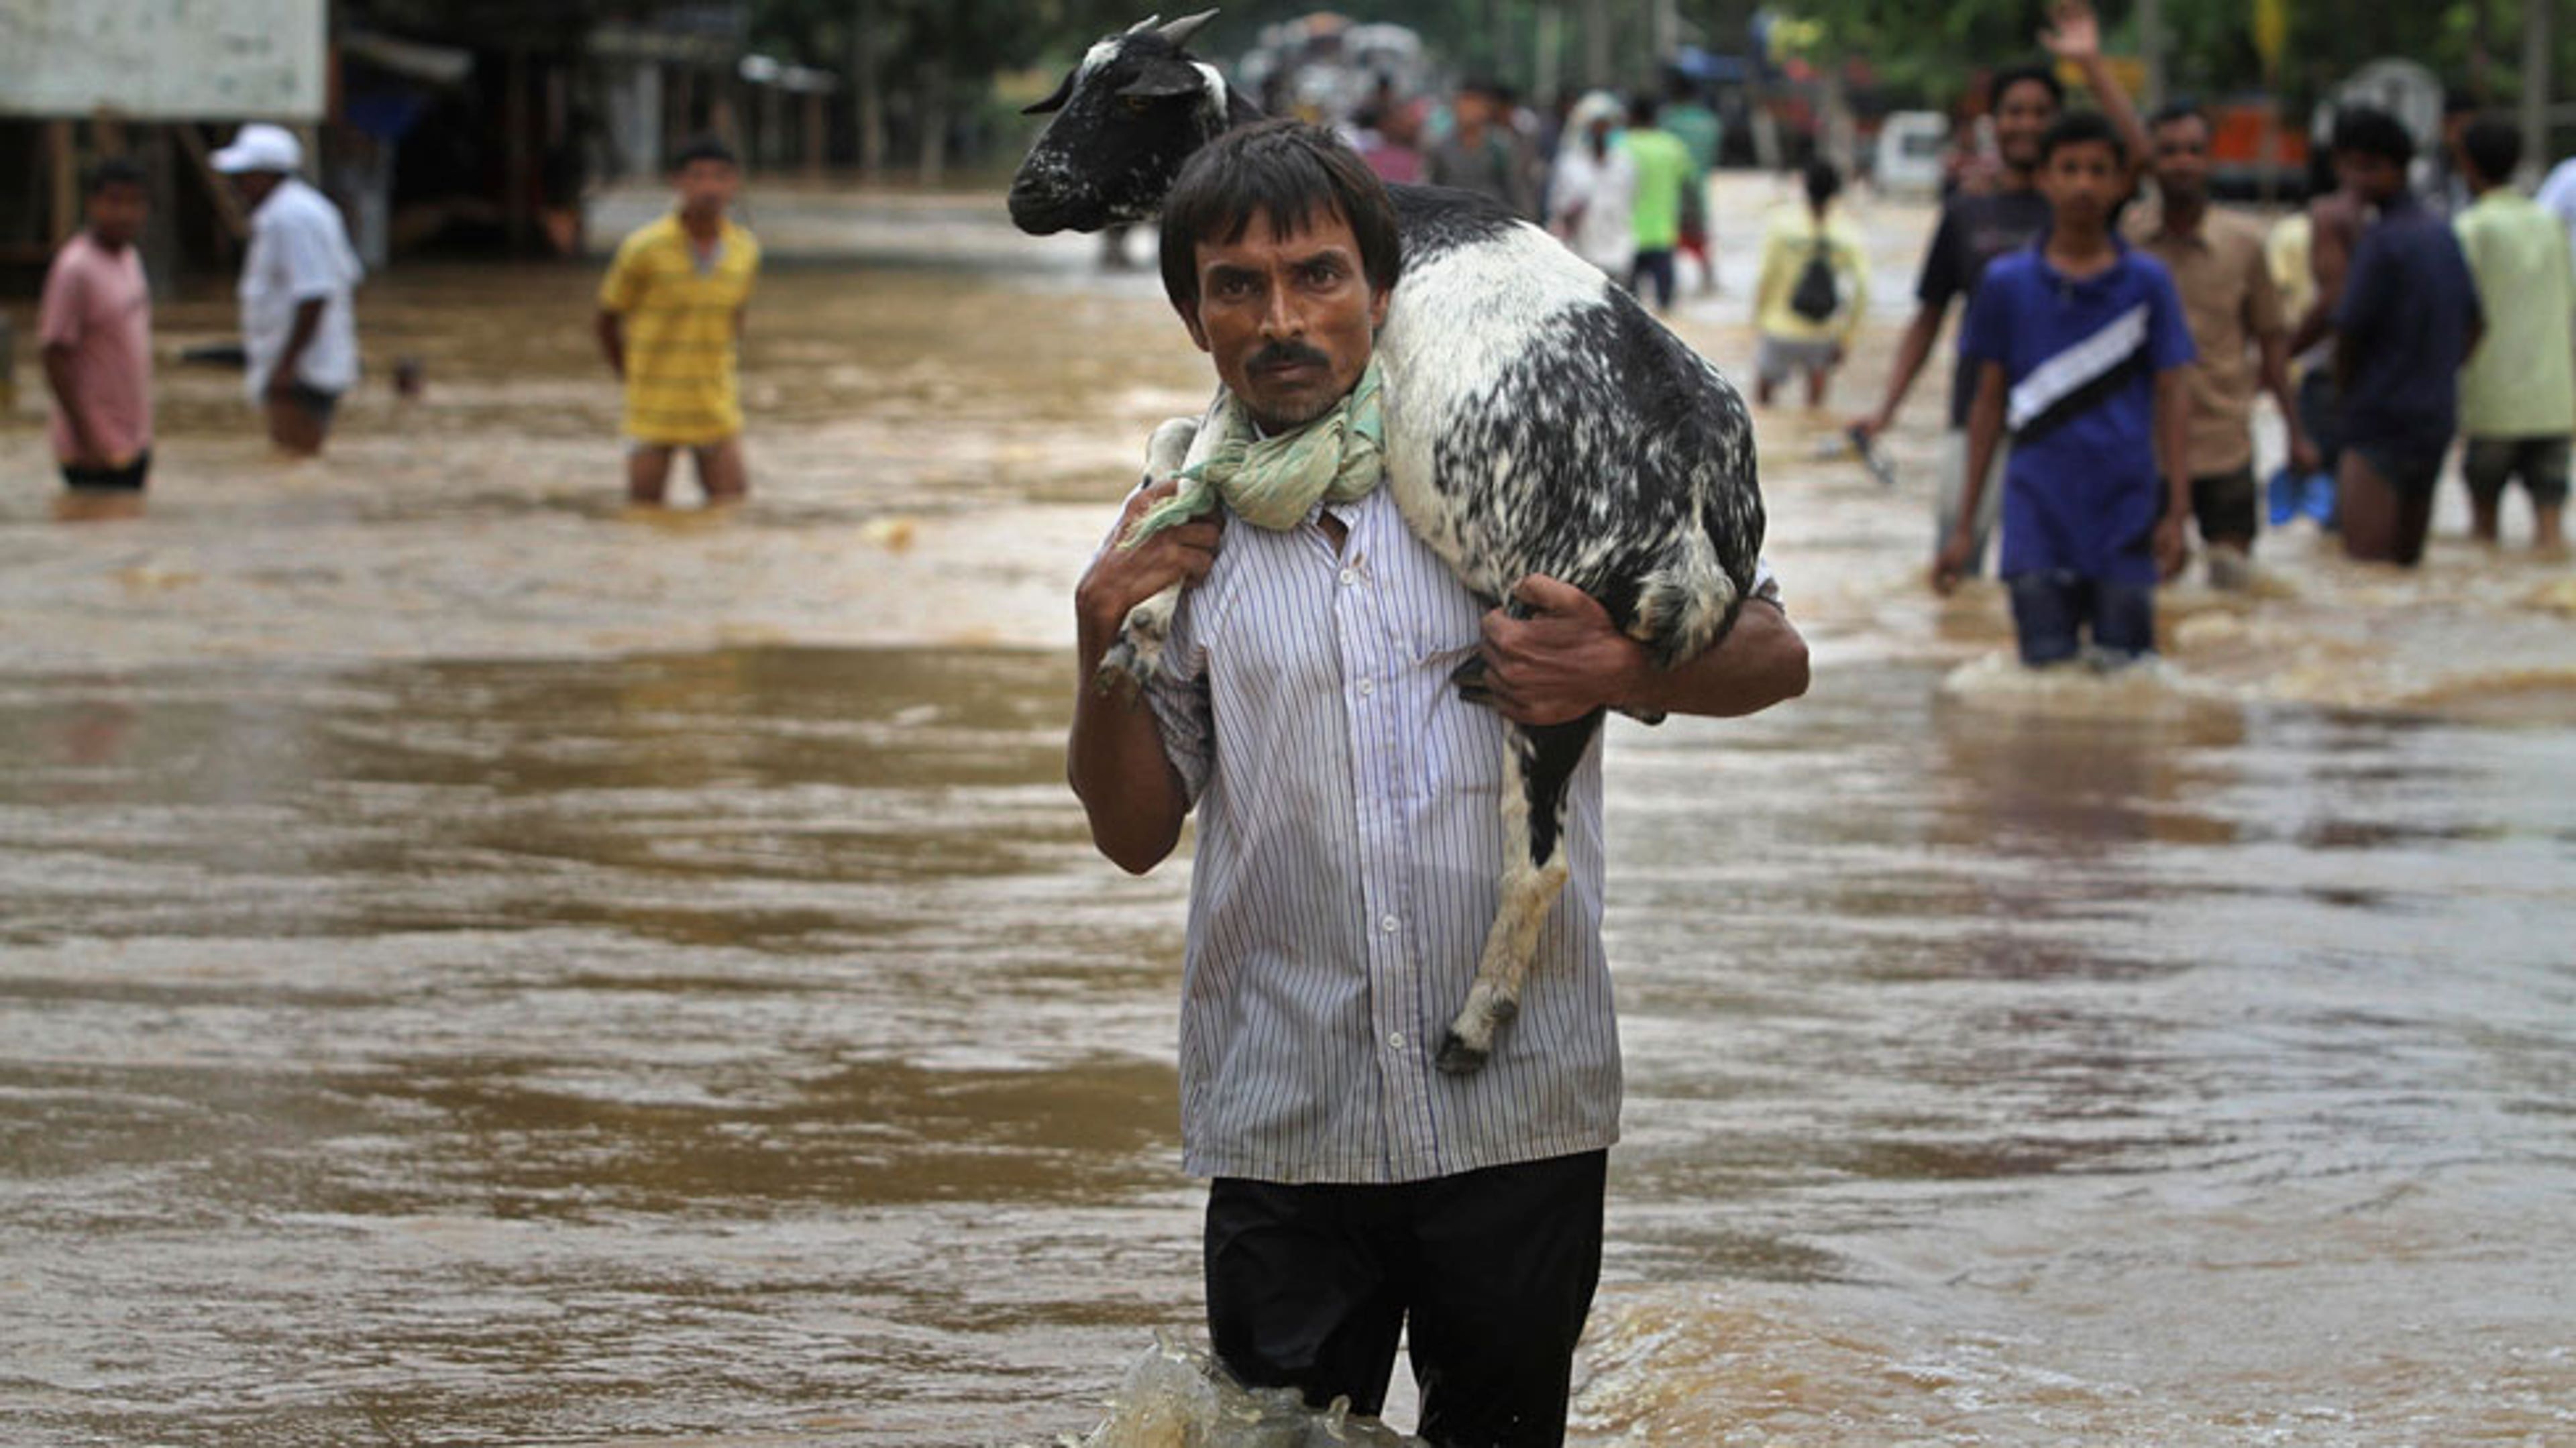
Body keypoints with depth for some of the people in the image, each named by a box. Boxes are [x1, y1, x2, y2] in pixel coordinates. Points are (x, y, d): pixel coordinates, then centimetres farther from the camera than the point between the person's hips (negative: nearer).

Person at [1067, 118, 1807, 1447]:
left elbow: (1772, 652, 6)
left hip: (1518, 1105, -1)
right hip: (1284, 1126, 1)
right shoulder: (1182, 530, 6)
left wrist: (1622, 672, -14)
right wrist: (1102, 648, -4)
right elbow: (1135, 831, 12)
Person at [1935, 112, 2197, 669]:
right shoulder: (2007, 283, 4)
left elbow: (2171, 398, 5)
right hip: (2038, 515, 0)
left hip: (2125, 515, 0)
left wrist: (2176, 512, -3)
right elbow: (1989, 404, 9)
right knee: (2047, 665, -2)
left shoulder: (2147, 282, 3)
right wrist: (1964, 526, 8)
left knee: (2123, 665, 2)